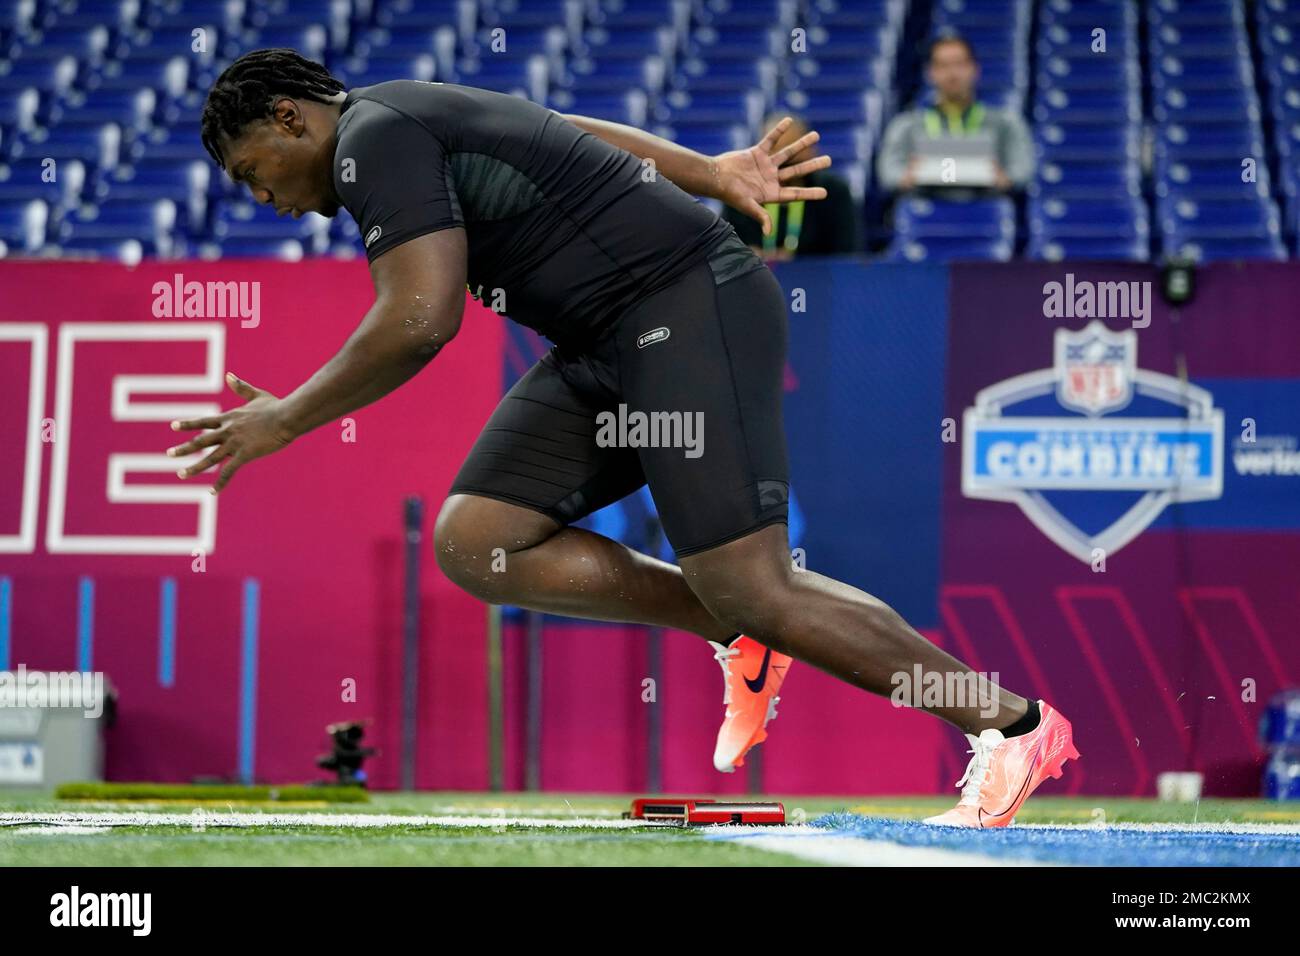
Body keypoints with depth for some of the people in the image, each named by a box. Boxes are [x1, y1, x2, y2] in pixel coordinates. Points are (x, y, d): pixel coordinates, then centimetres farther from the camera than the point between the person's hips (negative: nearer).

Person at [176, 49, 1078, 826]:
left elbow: (421, 319, -22)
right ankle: (741, 639, 8)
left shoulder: (375, 136, -11)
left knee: (755, 590, -13)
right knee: (474, 543, 1)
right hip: (611, 344, 10)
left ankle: (1014, 725, -1)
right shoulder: (413, 118, 20)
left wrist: (288, 418, -12)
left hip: (692, 306, -10)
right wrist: (710, 176, 21)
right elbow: (576, 136, 26)